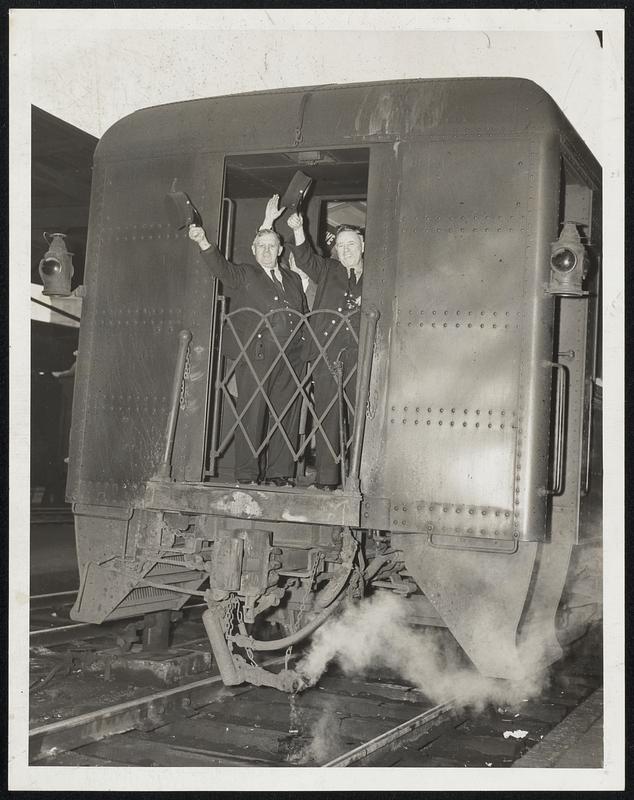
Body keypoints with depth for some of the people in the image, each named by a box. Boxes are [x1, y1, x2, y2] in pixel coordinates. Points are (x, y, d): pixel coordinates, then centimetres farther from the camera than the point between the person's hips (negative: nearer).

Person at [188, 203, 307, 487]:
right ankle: (247, 474, 1)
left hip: (291, 357, 4)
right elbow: (220, 267, -11)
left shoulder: (293, 280, 21)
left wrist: (304, 348, 11)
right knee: (251, 414, -5)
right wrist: (203, 243, -28)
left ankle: (279, 473, 11)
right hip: (256, 355, -4)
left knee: (286, 415, 4)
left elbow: (304, 316, 22)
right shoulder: (243, 276, 8)